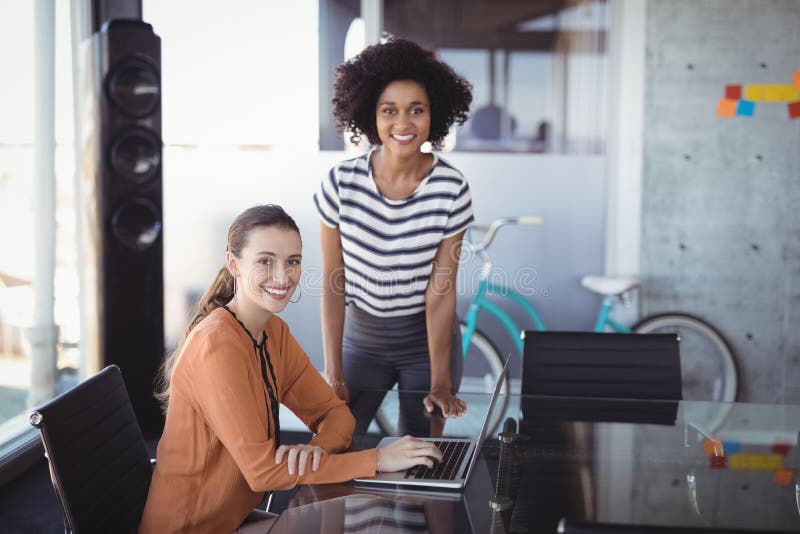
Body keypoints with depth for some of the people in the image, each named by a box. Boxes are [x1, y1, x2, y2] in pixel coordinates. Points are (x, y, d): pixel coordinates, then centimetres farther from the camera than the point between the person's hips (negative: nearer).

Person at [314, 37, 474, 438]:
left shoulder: (451, 189, -16)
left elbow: (441, 289, -14)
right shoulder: (342, 183, -15)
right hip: (361, 335, 1)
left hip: (428, 337, -1)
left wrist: (441, 383, -14)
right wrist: (334, 374, -12)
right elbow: (333, 283, -11)